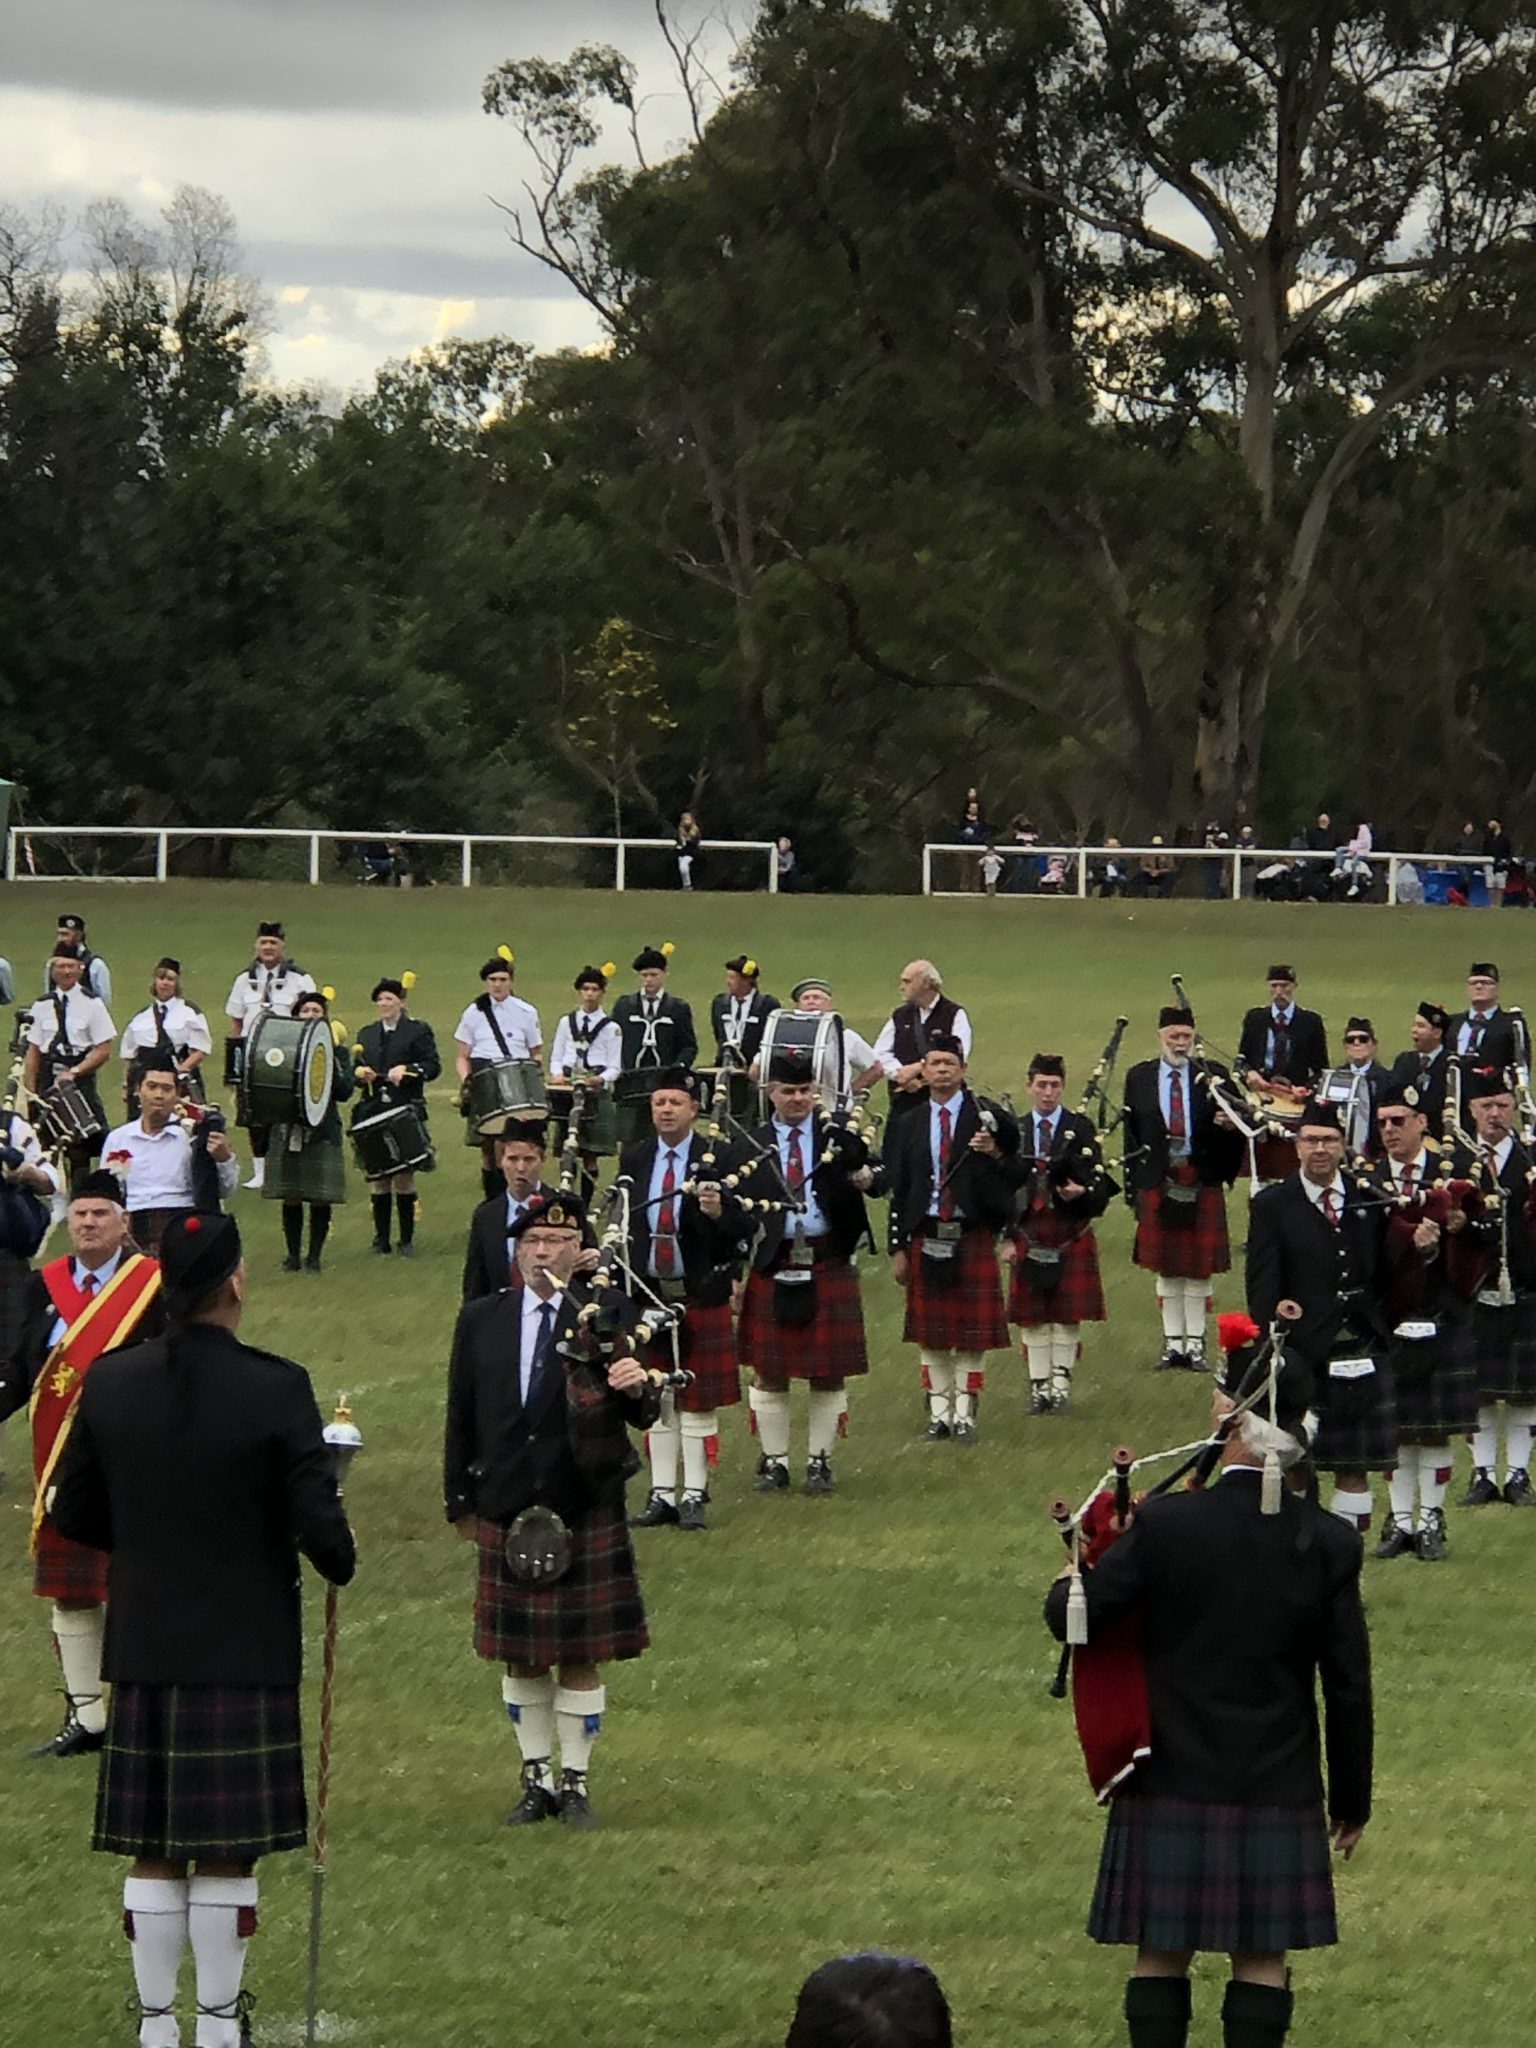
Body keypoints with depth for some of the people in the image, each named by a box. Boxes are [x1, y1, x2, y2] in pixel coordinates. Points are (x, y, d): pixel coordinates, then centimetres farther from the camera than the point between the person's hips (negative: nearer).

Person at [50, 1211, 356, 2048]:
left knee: (153, 1852, 9)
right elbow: (317, 1522, -15)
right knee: (228, 1852, 3)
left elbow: (75, 1515, 6)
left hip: (143, 1649, 4)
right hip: (245, 1654, -4)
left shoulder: (109, 1383, -2)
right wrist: (339, 1563, 7)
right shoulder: (275, 1389, -15)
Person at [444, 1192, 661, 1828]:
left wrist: (638, 1388, -32)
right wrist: (461, 1502, 11)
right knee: (521, 1658, 9)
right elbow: (462, 1416, 10)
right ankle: (537, 1780, 21)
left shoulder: (608, 1316, -3)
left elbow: (642, 1416, -9)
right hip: (507, 1515, 2)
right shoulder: (481, 1321, 5)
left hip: (587, 1515, -2)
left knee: (580, 1657, 5)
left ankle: (575, 1782, 15)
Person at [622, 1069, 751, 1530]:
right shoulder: (634, 1159, 6)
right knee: (656, 1402, 7)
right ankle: (662, 1496, 12)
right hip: (647, 1295, 3)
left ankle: (695, 1496, 7)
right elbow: (620, 1223, 10)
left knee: (698, 1401, 2)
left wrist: (718, 1213, -28)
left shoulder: (716, 1159, -5)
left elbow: (740, 1228, -8)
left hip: (701, 1297, -3)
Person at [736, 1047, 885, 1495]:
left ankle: (820, 1460, 14)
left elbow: (878, 1175, 1)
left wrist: (869, 1179, -21)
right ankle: (774, 1460, 16)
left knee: (828, 1373, 4)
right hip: (772, 1269, 0)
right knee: (769, 1372, 5)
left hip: (830, 1268, 0)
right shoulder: (753, 1145, 2)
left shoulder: (839, 1137, 3)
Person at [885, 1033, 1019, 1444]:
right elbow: (898, 1189, 8)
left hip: (973, 1237, -2)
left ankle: (964, 1416, 7)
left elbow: (1014, 1178, -1)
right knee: (930, 1334, 5)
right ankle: (939, 1415, 13)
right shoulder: (908, 1125, 7)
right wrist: (897, 1247, 4)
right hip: (925, 1237, 2)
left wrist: (996, 1154, -21)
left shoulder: (987, 1116, 1)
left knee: (972, 1333, 0)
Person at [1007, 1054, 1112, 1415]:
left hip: (1072, 1235, -1)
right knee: (1033, 1318, 3)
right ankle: (1039, 1387, 10)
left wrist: (1082, 1192, -22)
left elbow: (1099, 1182, 0)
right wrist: (1007, 1237, 1)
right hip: (1030, 1233, 1)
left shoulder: (1081, 1129, 3)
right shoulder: (1015, 1132, 7)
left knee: (1068, 1316, 0)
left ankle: (1061, 1385, 6)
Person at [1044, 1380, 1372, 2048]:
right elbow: (1349, 1688, -2)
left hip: (1172, 1783, -1)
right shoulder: (1329, 1544, -7)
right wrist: (1351, 1798, 9)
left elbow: (1070, 1618, -11)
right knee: (1262, 1957, 9)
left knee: (1161, 1953, 8)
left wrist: (1076, 1576, 14)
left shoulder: (1163, 1525, -14)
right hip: (1278, 1792, 1)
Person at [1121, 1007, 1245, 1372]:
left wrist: (1230, 1123, -21)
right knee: (1166, 1269, 7)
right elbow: (1131, 1134, 6)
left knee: (1199, 1269, 3)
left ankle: (1196, 1344, 10)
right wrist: (1133, 1185, 3)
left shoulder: (1213, 1075, 3)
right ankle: (1173, 1343, 14)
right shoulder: (1139, 1078, 6)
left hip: (1202, 1185, -1)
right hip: (1158, 1184, 1)